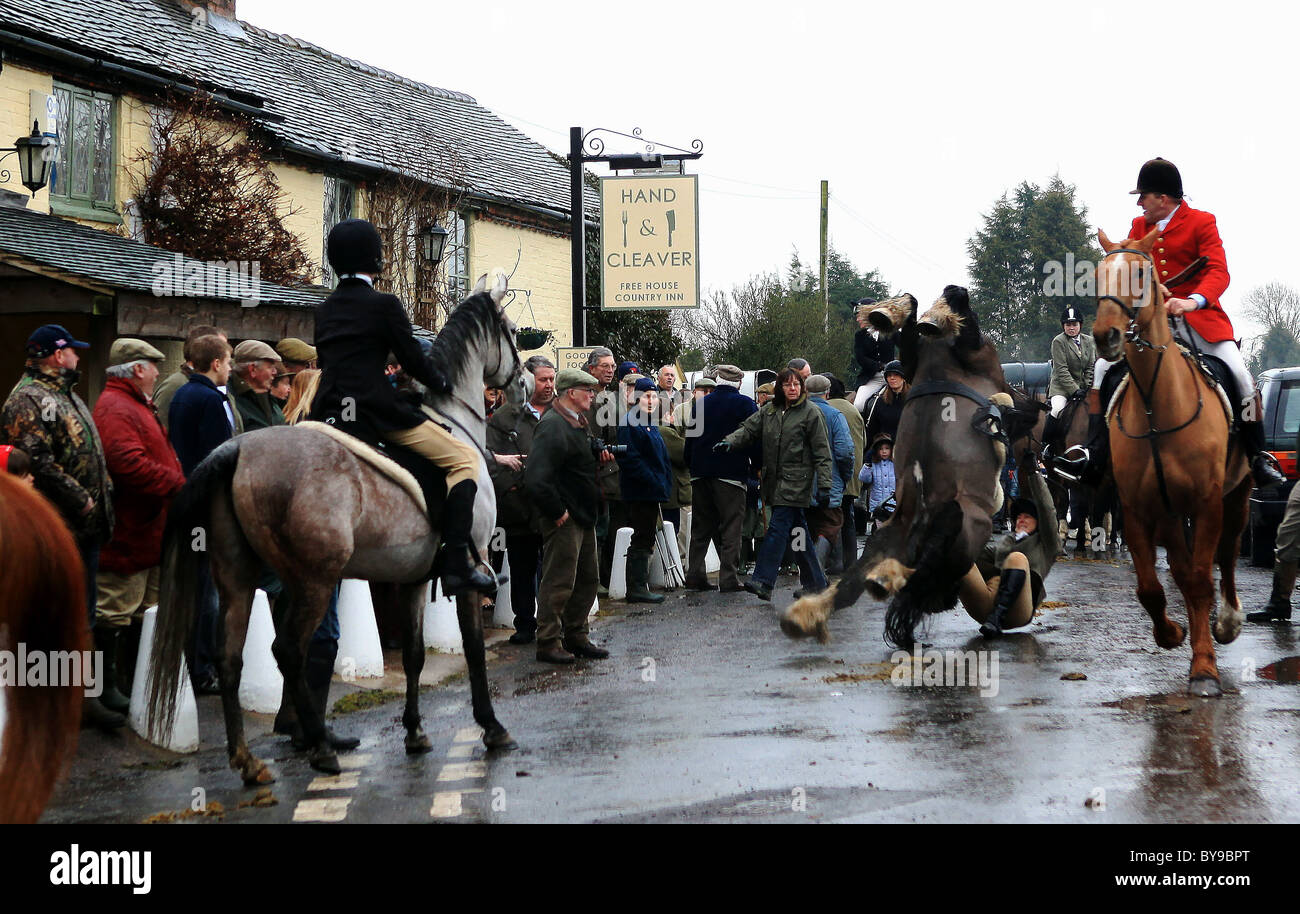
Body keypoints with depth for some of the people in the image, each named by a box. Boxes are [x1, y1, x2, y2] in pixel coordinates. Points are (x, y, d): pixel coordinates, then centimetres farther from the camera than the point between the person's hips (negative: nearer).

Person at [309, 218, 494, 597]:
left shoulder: (323, 310, 13)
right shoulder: (384, 304, -6)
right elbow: (413, 361, -4)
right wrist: (443, 383, 16)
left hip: (327, 413, 6)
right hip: (375, 412, -6)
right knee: (465, 458, 2)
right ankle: (456, 561, -9)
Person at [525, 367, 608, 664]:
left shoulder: (576, 423, 14)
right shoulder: (553, 426, -19)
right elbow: (535, 477, -28)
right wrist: (557, 512, -21)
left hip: (583, 516, 10)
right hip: (564, 518, -10)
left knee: (588, 578, 15)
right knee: (559, 582, -5)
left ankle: (575, 637, 25)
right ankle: (549, 644, 1)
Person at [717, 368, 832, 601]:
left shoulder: (811, 413, -4)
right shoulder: (769, 411, 13)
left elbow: (822, 452, -5)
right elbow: (749, 429, 9)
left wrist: (824, 486, -10)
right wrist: (730, 442, -13)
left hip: (796, 481, -6)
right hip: (774, 481, 6)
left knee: (778, 527, -14)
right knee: (797, 529, 12)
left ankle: (763, 582, -18)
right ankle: (815, 582, 20)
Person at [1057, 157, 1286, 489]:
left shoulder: (1201, 223, -2)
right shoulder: (1139, 226, 13)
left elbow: (1218, 272, -13)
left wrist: (1194, 301, -34)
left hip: (1197, 319, -4)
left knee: (1240, 375, -19)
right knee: (1103, 368, -13)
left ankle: (1258, 458, -3)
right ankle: (1094, 453, -11)